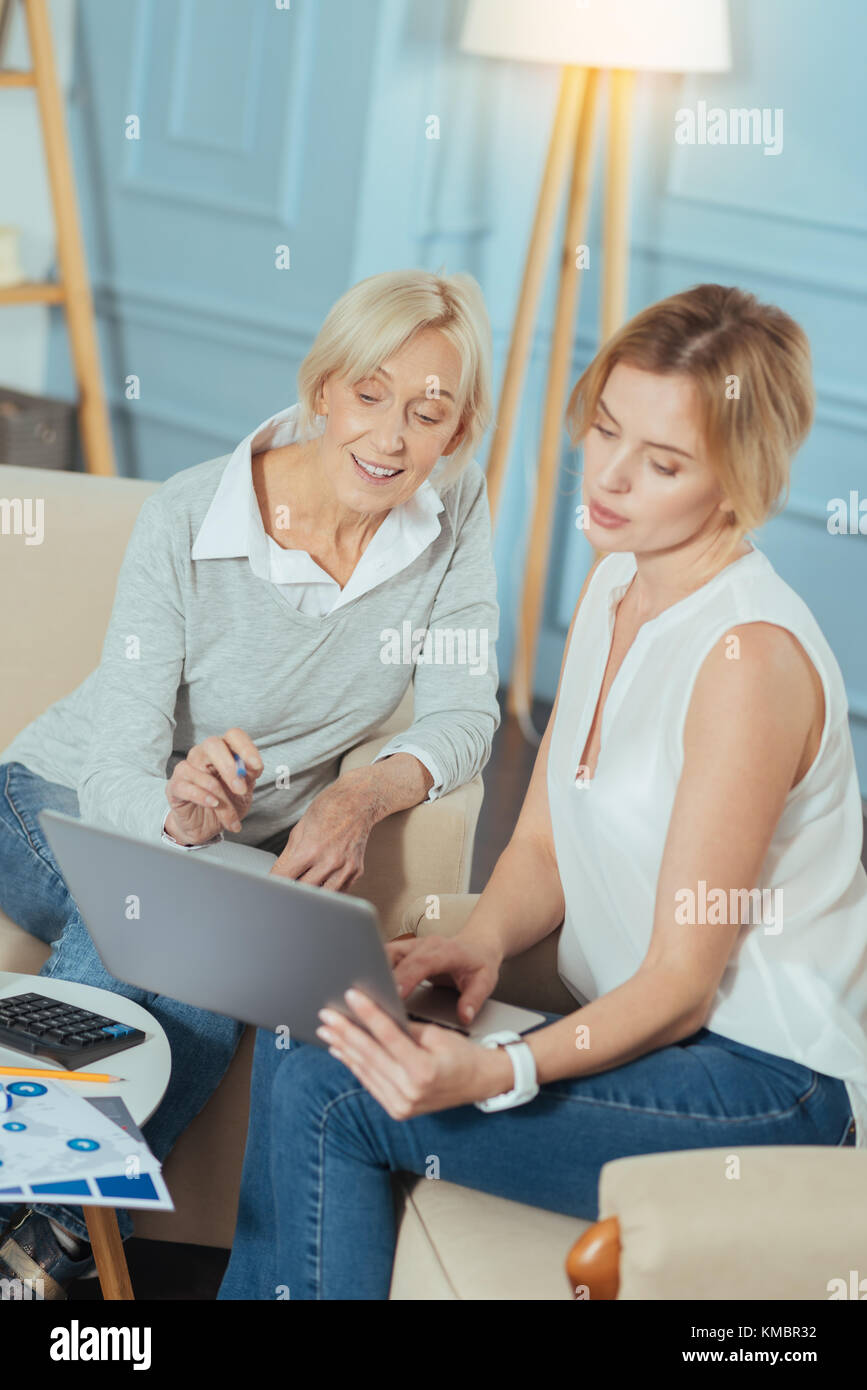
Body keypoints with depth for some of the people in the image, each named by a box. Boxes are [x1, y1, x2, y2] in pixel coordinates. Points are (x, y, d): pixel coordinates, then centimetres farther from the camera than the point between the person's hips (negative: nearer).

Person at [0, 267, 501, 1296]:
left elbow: (463, 716, -9)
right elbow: (115, 768, -24)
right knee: (155, 930, -36)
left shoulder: (454, 509, -11)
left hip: (254, 851, 2)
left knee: (198, 1002, -32)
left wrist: (367, 794, -31)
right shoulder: (187, 517, -22)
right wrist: (176, 811, -49)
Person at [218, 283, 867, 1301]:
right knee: (298, 1035, -9)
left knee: (327, 1096, -18)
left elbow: (683, 985, -20)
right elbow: (542, 846, 11)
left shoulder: (751, 655, -22)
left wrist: (492, 1076, -33)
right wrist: (479, 943, -10)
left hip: (761, 1080, -8)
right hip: (638, 1022, 8)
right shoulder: (614, 587, 6)